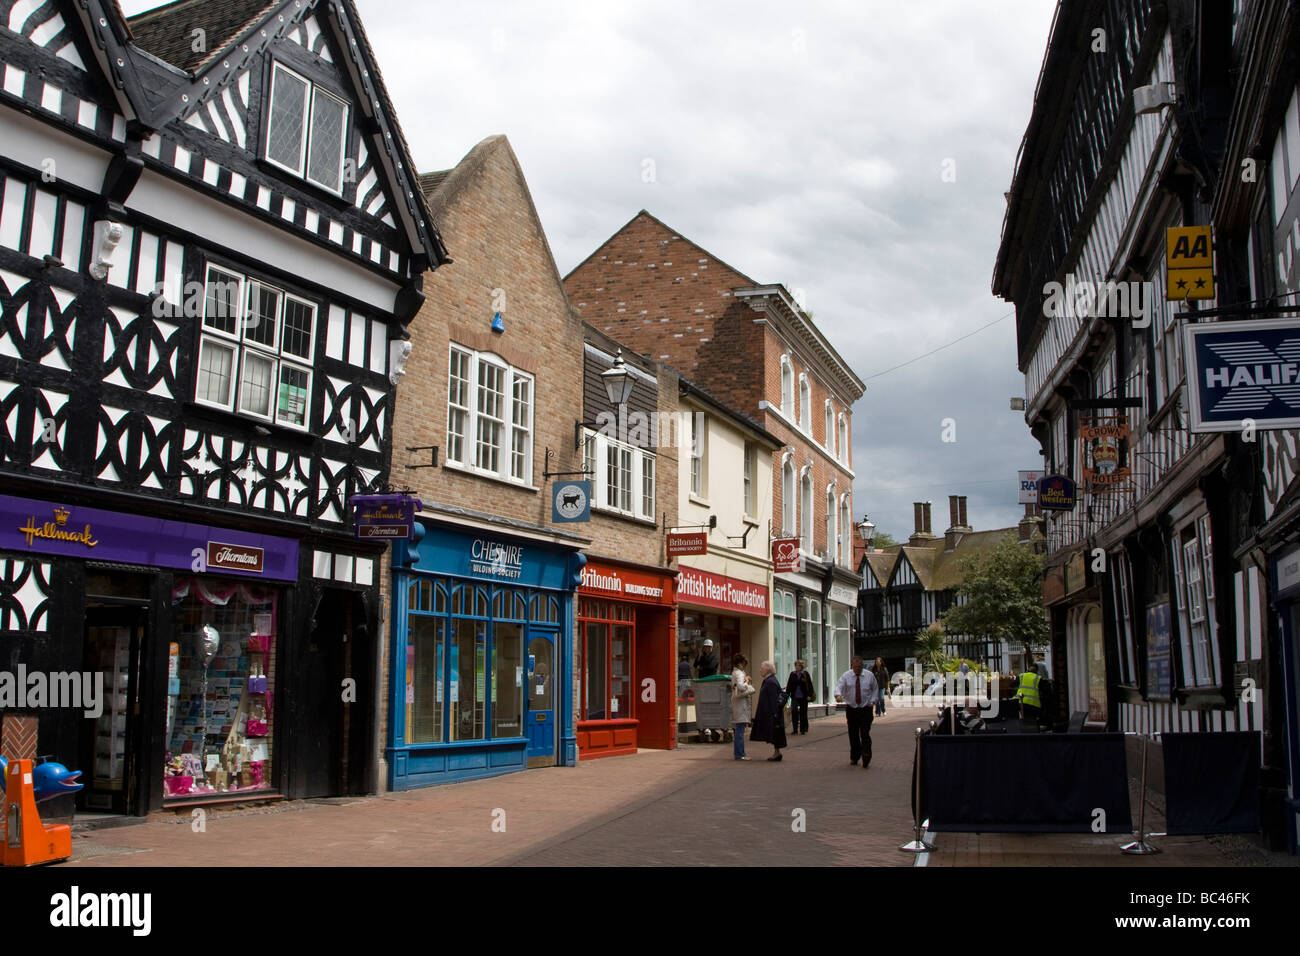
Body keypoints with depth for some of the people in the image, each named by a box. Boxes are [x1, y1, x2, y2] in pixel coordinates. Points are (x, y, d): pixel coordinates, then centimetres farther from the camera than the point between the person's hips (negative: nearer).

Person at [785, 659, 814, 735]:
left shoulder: (805, 674, -2)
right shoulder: (792, 674, 5)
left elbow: (810, 685, -1)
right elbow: (789, 685, 9)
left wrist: (809, 695, -6)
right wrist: (787, 694, 4)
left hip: (803, 697, -1)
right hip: (795, 697, 1)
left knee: (803, 713, 5)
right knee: (794, 711, -12)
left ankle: (803, 729, 16)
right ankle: (795, 729, -6)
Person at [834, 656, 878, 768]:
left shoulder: (869, 675, 1)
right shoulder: (846, 676, -3)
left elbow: (875, 689, 13)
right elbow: (839, 686, -16)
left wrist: (872, 701, -1)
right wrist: (838, 695, -38)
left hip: (865, 709, -1)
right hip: (851, 708, 1)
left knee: (865, 734, -11)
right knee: (853, 735, 8)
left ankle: (866, 759, -11)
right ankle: (854, 757, 23)